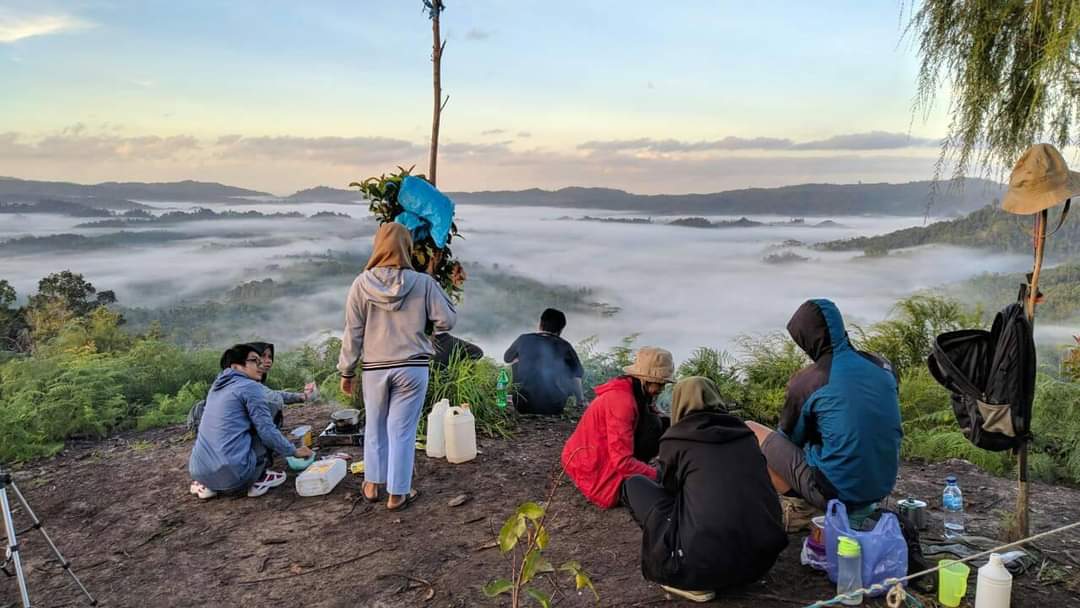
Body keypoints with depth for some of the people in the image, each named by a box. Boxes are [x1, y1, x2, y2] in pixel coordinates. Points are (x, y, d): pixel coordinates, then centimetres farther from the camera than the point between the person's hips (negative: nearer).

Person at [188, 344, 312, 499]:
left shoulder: (217, 386, 19)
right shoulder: (251, 387, -4)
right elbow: (267, 431, -7)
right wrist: (294, 451, 9)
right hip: (234, 473, -7)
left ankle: (208, 485, 16)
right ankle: (259, 479, 6)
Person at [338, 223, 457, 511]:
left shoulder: (362, 283, -6)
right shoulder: (423, 283, -9)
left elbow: (352, 333, -1)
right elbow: (447, 320, -1)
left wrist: (347, 371, 9)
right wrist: (436, 289, 11)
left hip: (374, 368, 2)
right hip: (412, 367, -1)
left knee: (375, 426, 21)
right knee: (402, 430, 8)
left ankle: (373, 484, 33)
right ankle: (397, 493, 17)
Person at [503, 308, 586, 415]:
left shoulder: (524, 339, 1)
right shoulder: (564, 346, -1)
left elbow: (507, 358, 19)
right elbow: (577, 375, 5)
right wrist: (580, 401, 19)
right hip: (554, 408, -1)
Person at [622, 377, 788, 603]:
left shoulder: (675, 439, 3)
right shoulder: (744, 433, 14)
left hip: (705, 562, -6)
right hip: (763, 557, 6)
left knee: (635, 485, 13)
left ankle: (686, 577, 6)